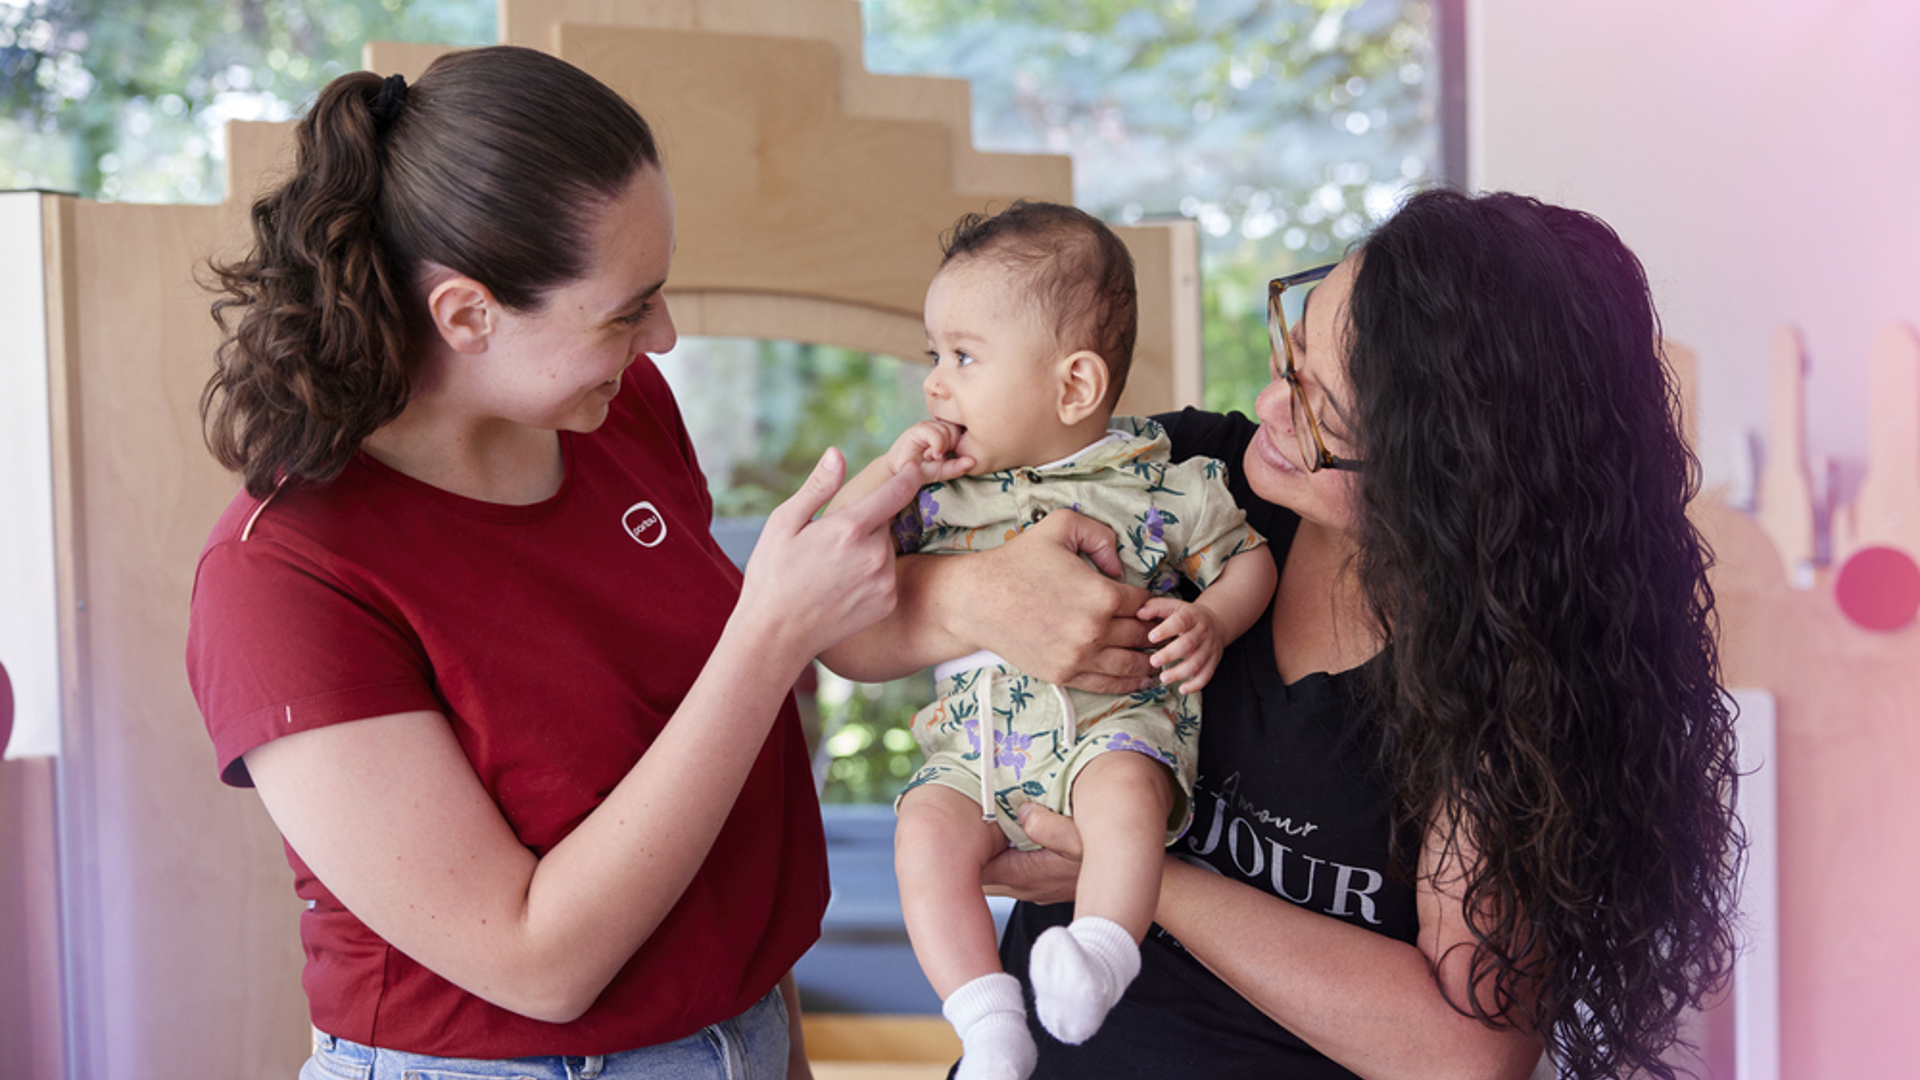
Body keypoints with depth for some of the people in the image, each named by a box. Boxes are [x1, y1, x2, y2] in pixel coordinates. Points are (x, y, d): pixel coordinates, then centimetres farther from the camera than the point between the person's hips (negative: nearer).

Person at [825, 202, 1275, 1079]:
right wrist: (891, 470, -3)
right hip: (973, 747, 3)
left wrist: (1209, 620, -11)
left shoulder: (1161, 479, 2)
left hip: (1113, 720, -3)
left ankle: (1098, 958, -32)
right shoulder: (940, 487, 10)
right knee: (926, 836, -22)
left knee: (1124, 791, -35)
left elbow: (1247, 558, 11)